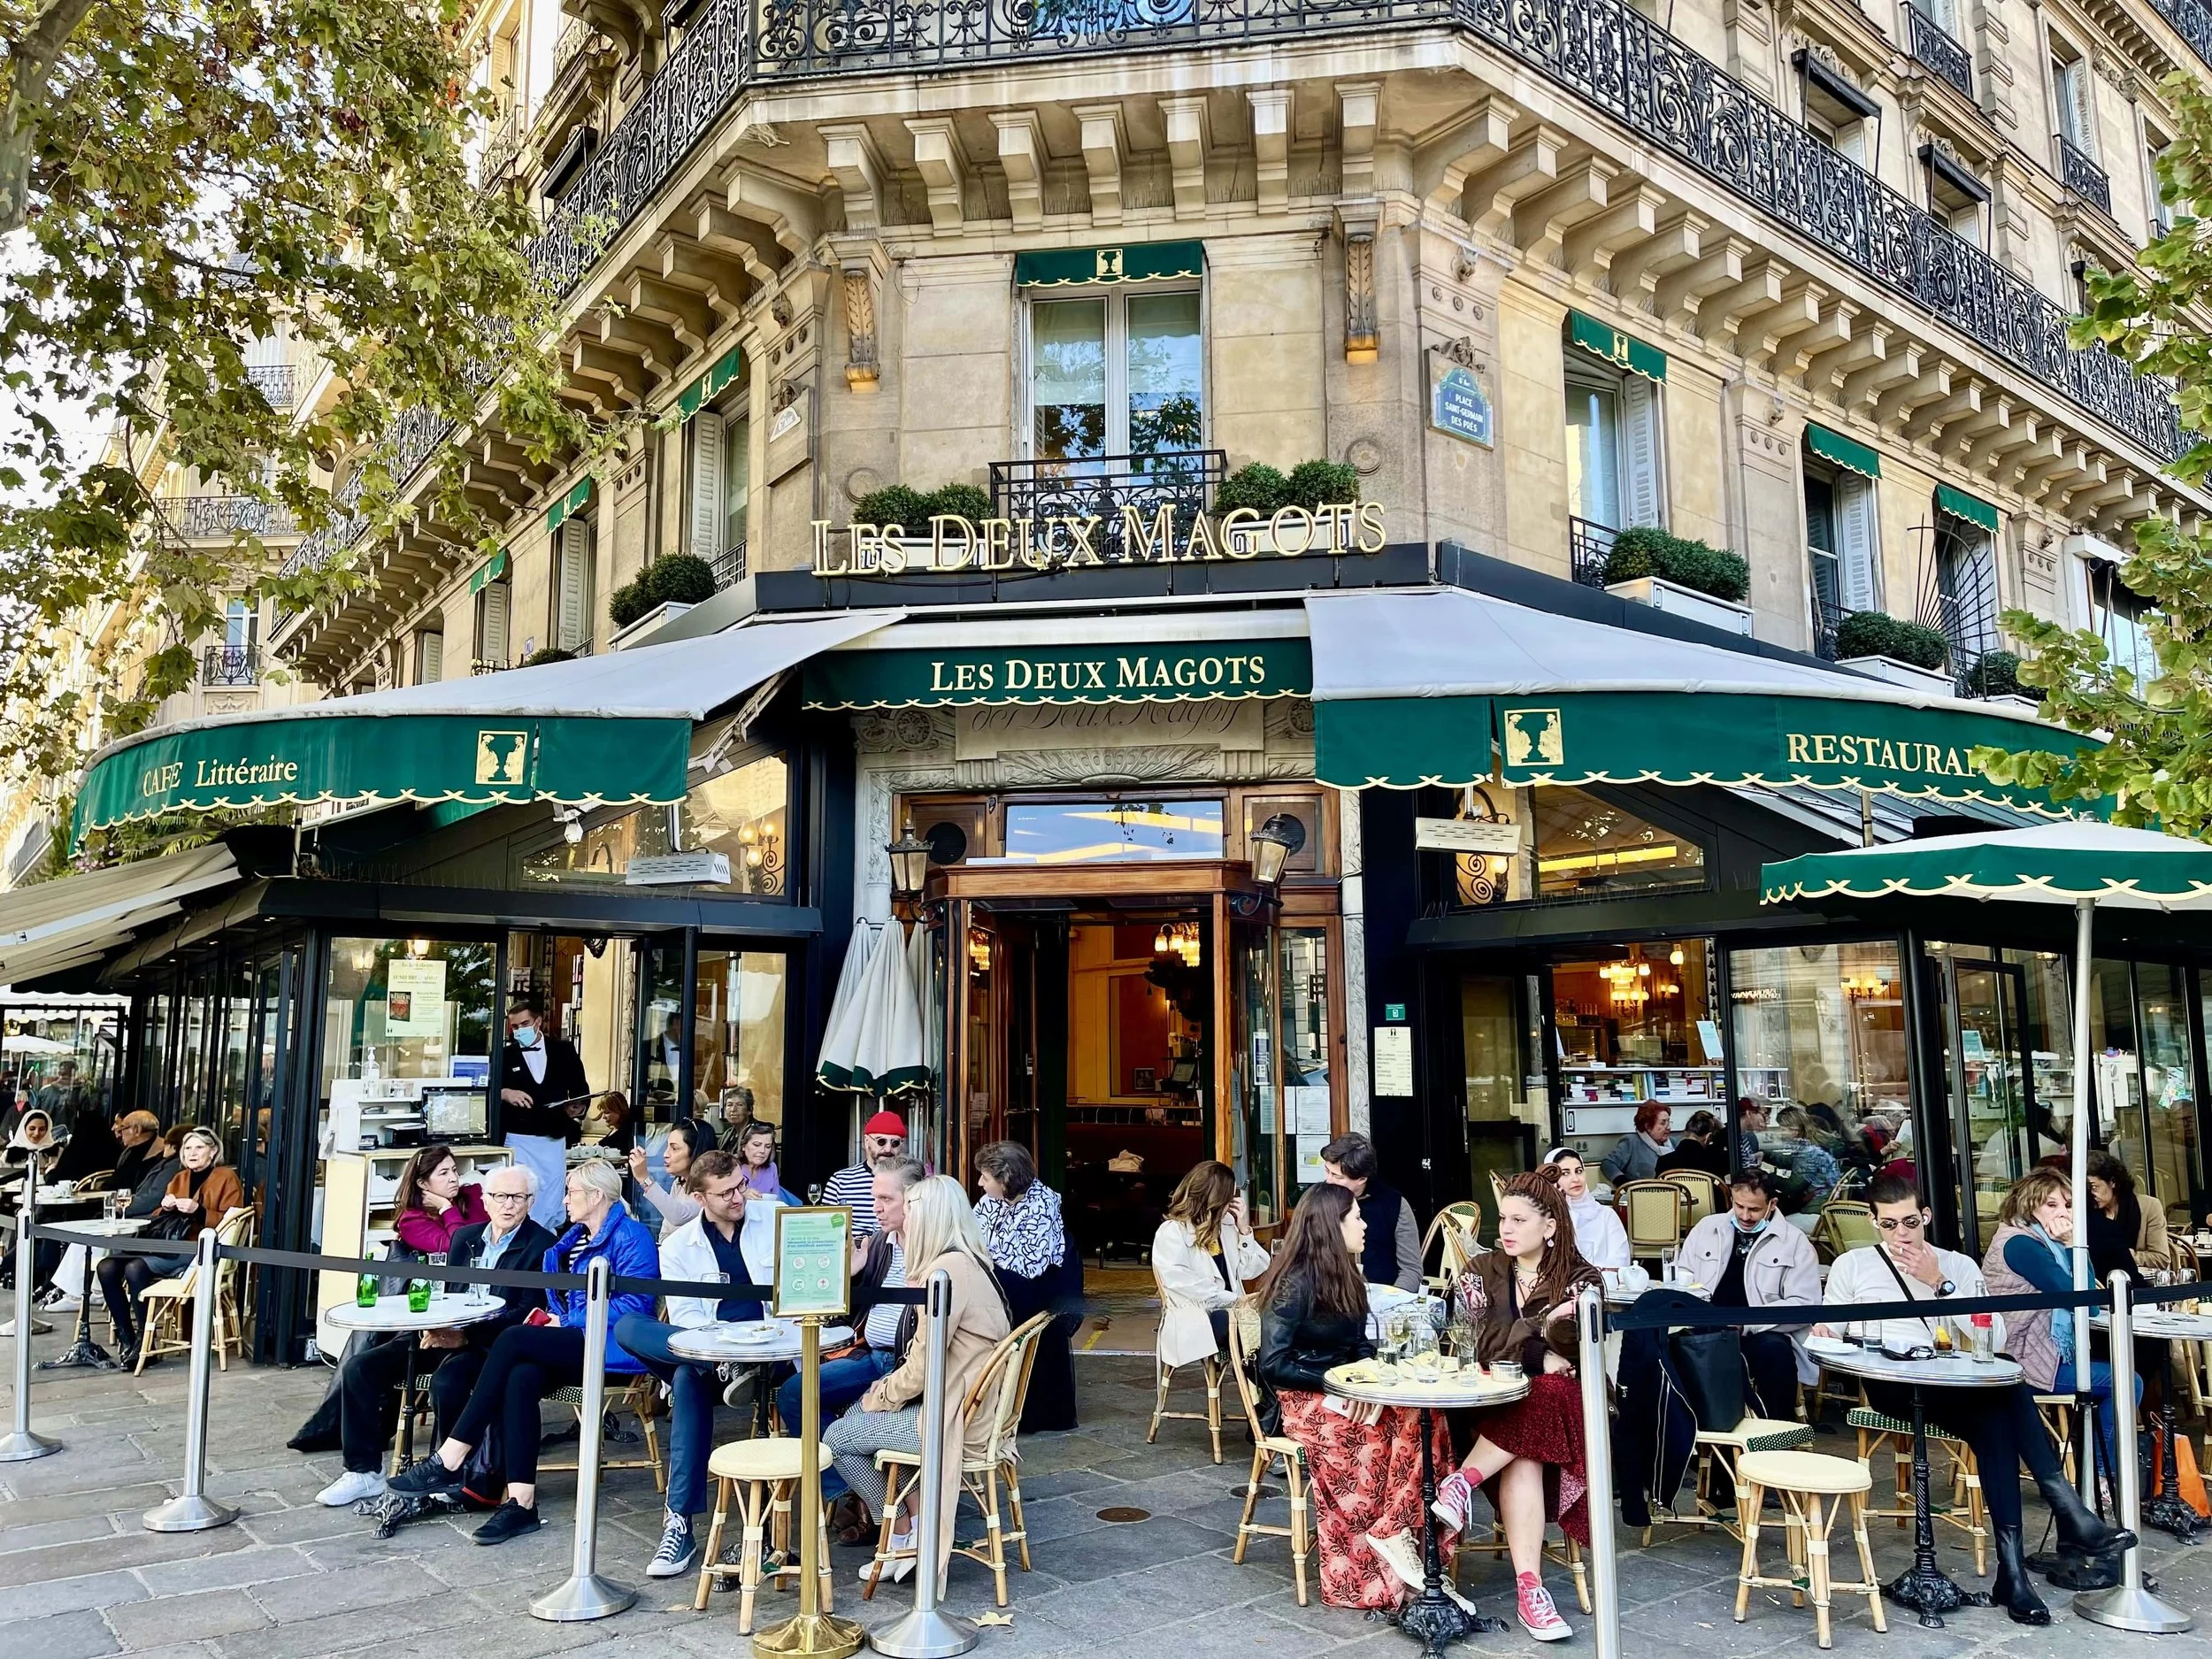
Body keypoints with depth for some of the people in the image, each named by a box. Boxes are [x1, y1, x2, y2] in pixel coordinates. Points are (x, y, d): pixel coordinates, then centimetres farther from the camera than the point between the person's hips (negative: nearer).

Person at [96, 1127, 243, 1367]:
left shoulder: (226, 1177, 2)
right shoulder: (180, 1178, 22)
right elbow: (159, 1218, 27)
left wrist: (198, 1210, -18)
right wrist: (165, 1207, 4)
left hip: (199, 1249, -7)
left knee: (135, 1268, -30)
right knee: (107, 1267, -16)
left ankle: (144, 1340, -19)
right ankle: (126, 1338, -10)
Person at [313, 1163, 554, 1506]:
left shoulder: (542, 1245, -7)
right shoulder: (464, 1237, 15)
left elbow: (528, 1314, -13)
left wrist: (465, 1335, -21)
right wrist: (437, 1327, -6)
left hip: (491, 1345, -7)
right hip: (446, 1334, 7)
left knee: (447, 1380, -36)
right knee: (359, 1367, -7)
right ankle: (365, 1471, 3)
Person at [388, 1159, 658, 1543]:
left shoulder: (630, 1235, -7)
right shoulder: (576, 1238, 21)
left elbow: (633, 1303, -16)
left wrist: (566, 1323, -12)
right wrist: (552, 1320, 4)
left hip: (614, 1346, -8)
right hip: (576, 1342, 8)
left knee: (514, 1339, -23)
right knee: (521, 1377, -25)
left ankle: (448, 1462, -19)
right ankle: (520, 1501, -29)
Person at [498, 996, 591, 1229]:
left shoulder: (564, 1050, 7)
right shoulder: (504, 1055, 4)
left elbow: (580, 1088, 9)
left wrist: (578, 1108, -11)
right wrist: (504, 1093, -25)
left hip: (555, 1140, 2)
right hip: (519, 1140, -2)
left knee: (552, 1205, 7)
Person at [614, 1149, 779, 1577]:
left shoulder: (775, 1218, 6)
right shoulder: (679, 1246, 8)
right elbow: (685, 1316, -3)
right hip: (707, 1344, 3)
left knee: (690, 1375, -34)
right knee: (627, 1329, -23)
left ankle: (680, 1521, -26)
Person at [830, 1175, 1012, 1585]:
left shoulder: (948, 1269, -21)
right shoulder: (968, 1261, 10)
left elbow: (923, 1367, -21)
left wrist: (881, 1396, -4)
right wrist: (886, 1389, 8)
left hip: (954, 1420, -10)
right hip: (969, 1405, 10)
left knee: (837, 1438, 2)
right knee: (858, 1413, 21)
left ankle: (904, 1535, 13)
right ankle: (916, 1515, 16)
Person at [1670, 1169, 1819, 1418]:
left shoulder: (1795, 1243, 6)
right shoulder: (1707, 1228, 17)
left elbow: (1805, 1304, -3)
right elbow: (1680, 1275, 23)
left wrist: (1747, 1322, -15)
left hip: (1762, 1334, -1)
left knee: (1775, 1351, -36)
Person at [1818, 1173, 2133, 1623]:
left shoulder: (1959, 1265, 17)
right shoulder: (1851, 1265, 14)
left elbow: (1994, 1339, 4)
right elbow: (1827, 1333, 13)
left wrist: (1939, 1283, -5)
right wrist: (1823, 1334, -12)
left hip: (1959, 1387, 3)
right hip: (1890, 1385, -2)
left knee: (1993, 1416, -34)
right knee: (2004, 1388, -31)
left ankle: (2012, 1566, -33)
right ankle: (2069, 1514, -31)